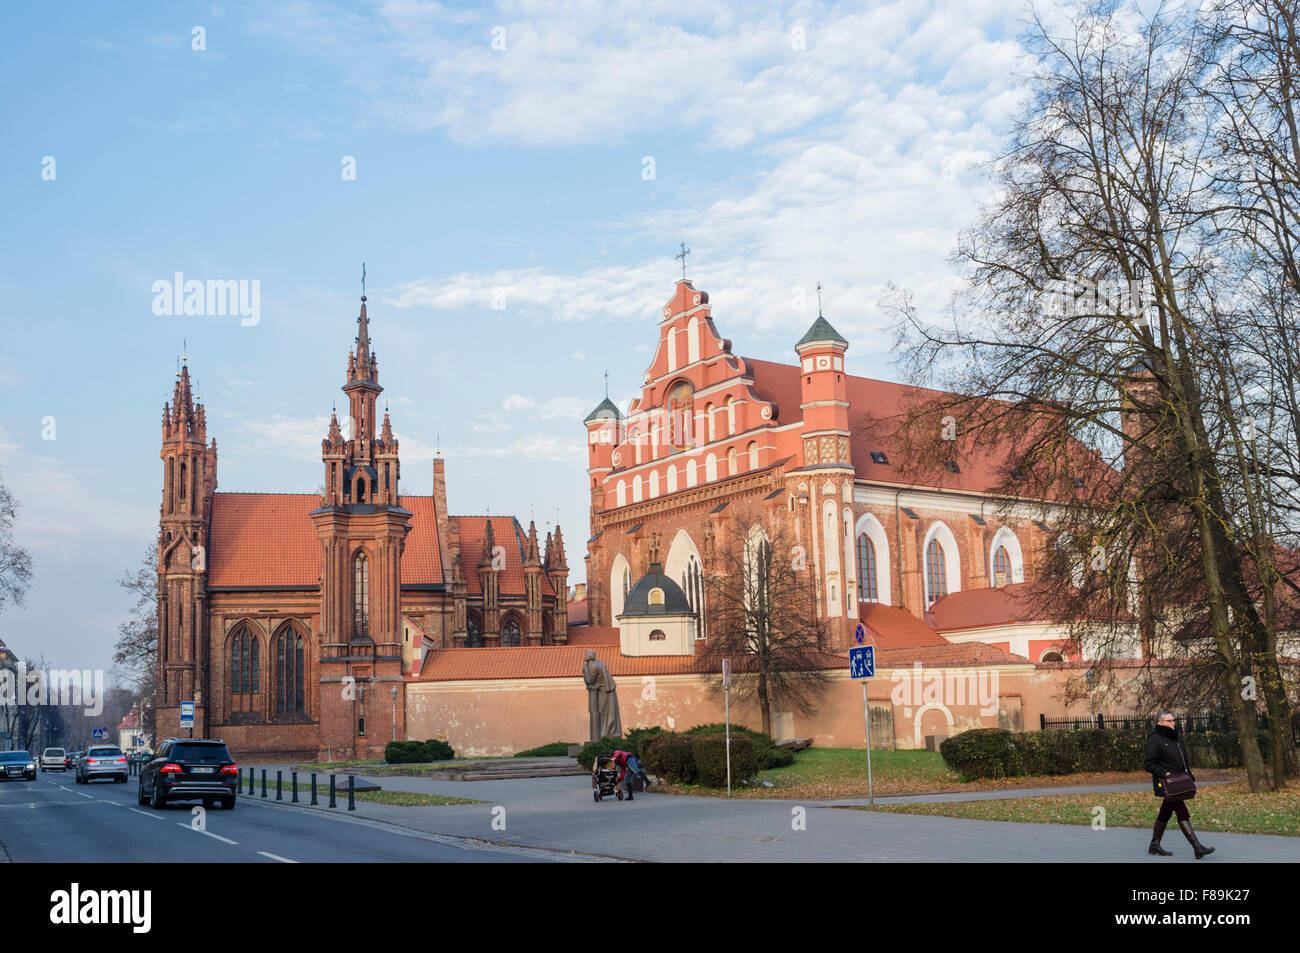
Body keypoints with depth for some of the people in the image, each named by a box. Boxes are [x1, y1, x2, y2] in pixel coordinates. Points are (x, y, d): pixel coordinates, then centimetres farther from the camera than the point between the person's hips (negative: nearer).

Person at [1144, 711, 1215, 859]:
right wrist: (1164, 773, -25)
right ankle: (1197, 847, -19)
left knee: (1165, 814, 15)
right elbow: (1150, 764, -14)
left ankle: (1154, 846, 24)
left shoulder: (1176, 738, 18)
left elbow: (1183, 761, 27)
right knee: (1182, 813, -14)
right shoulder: (1155, 739, -10)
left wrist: (1190, 775, 16)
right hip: (1165, 783, -9)